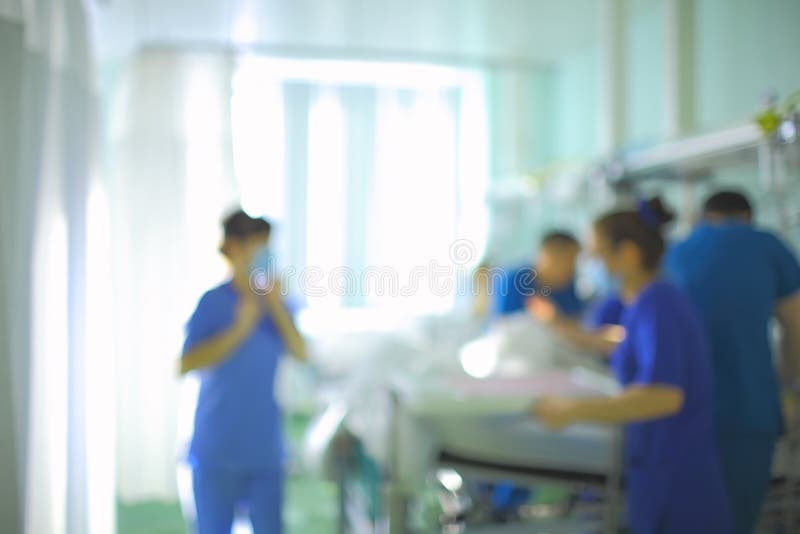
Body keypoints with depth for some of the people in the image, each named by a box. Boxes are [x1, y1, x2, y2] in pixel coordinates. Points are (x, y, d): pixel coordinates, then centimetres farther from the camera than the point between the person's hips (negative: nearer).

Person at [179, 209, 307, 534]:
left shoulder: (277, 303, 4)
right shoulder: (213, 302, -7)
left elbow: (301, 354, -6)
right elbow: (186, 364, -14)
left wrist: (276, 308, -15)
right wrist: (239, 329, -18)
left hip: (265, 450, 3)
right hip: (216, 451, -3)